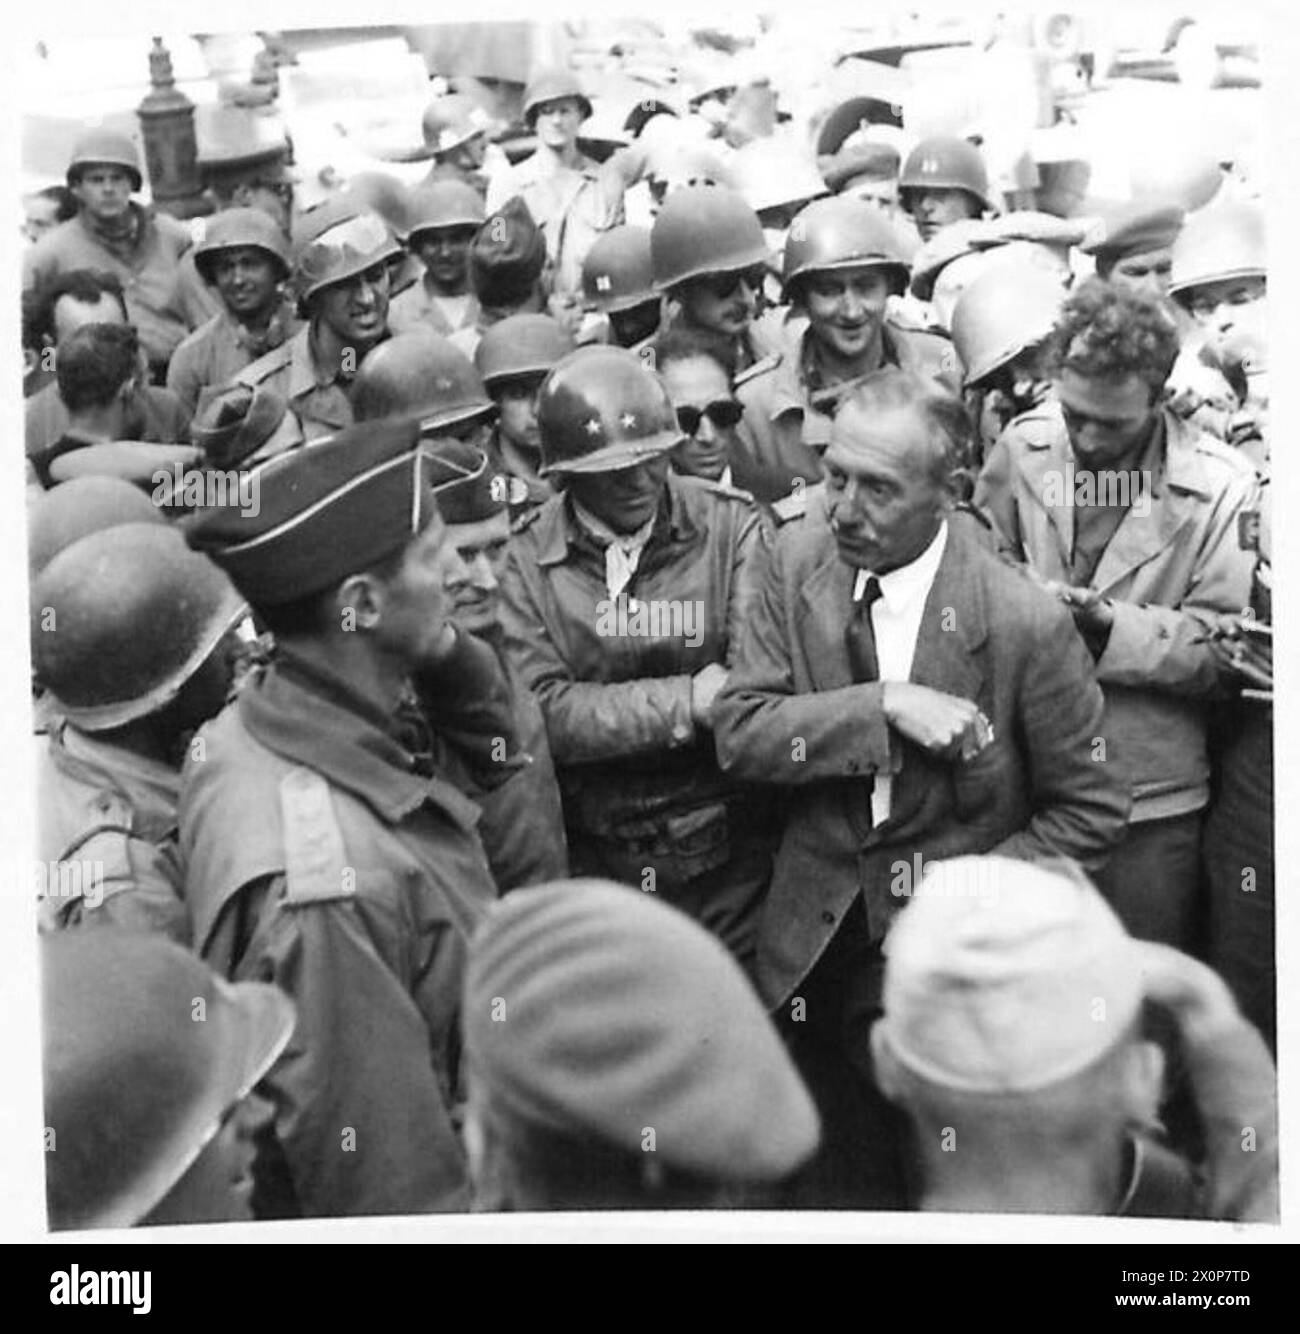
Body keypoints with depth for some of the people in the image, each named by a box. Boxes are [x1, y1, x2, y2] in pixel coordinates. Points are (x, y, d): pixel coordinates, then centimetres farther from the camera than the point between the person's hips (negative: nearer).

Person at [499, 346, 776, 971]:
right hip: (593, 862, 0)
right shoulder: (524, 557, -4)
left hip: (727, 860, 0)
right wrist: (688, 700, -17)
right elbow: (542, 710, -14)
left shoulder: (731, 526, -5)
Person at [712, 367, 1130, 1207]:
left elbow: (1091, 812, -7)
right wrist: (883, 705, -22)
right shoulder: (799, 559, -5)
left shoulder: (1027, 624, -17)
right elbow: (738, 732, -9)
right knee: (839, 1189, 17)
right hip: (820, 953, 3)